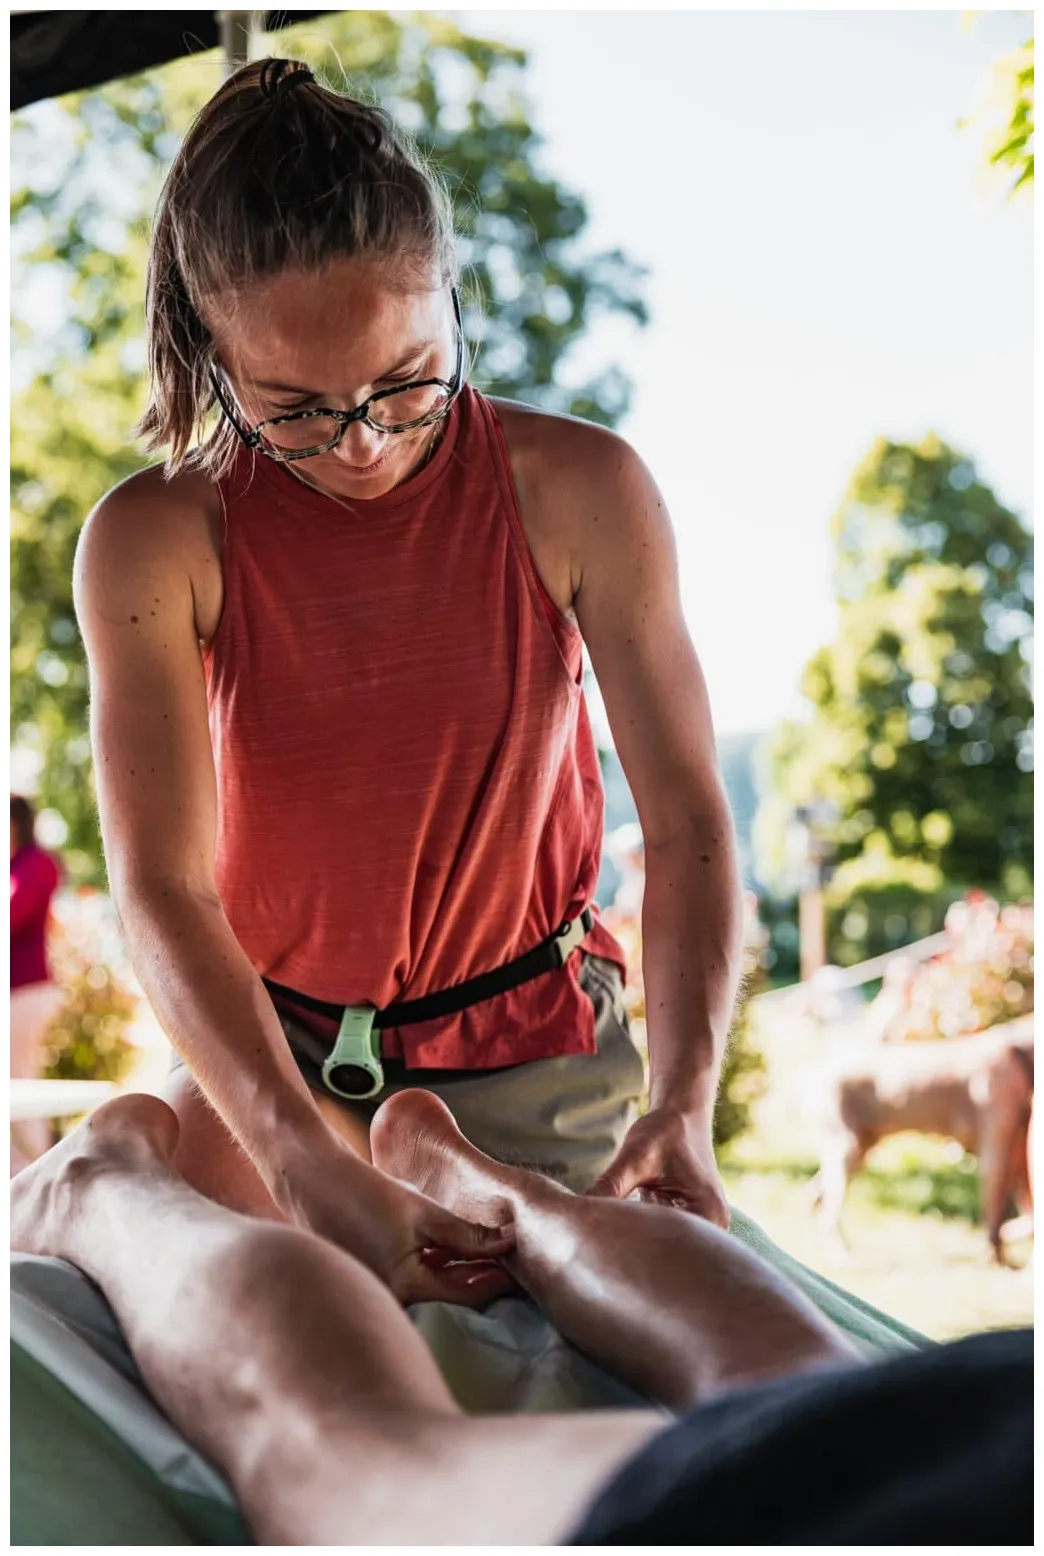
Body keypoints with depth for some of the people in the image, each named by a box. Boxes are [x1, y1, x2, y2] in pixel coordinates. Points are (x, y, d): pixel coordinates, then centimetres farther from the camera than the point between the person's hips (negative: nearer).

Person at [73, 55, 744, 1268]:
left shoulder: (578, 493, -15)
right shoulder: (156, 542, -16)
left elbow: (686, 818, -16)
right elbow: (160, 889, -24)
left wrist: (684, 1105, -31)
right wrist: (303, 1155, -38)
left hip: (530, 1054, 0)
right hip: (266, 1053, 1)